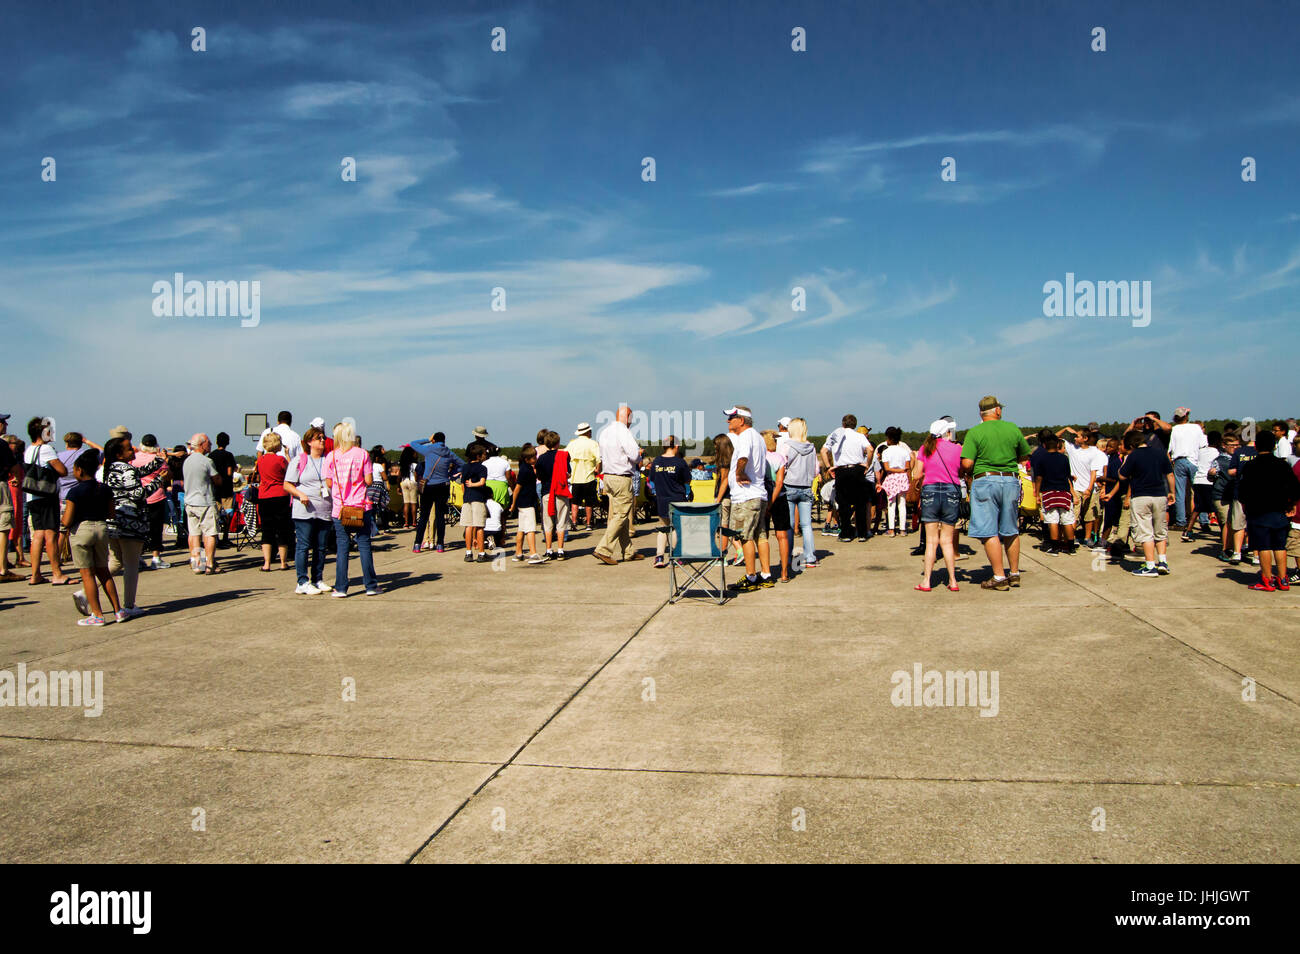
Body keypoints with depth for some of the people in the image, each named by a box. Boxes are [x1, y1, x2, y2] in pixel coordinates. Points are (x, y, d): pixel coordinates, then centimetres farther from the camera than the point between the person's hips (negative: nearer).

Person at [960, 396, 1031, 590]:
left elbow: (966, 463, -14)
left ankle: (999, 577, -2)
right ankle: (1014, 574, 23)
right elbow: (1024, 456, 16)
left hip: (985, 481, -4)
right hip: (1011, 481, 4)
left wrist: (969, 471, 7)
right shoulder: (1013, 428, 4)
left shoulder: (974, 432, -6)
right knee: (1010, 530, 15)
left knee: (989, 532, -1)